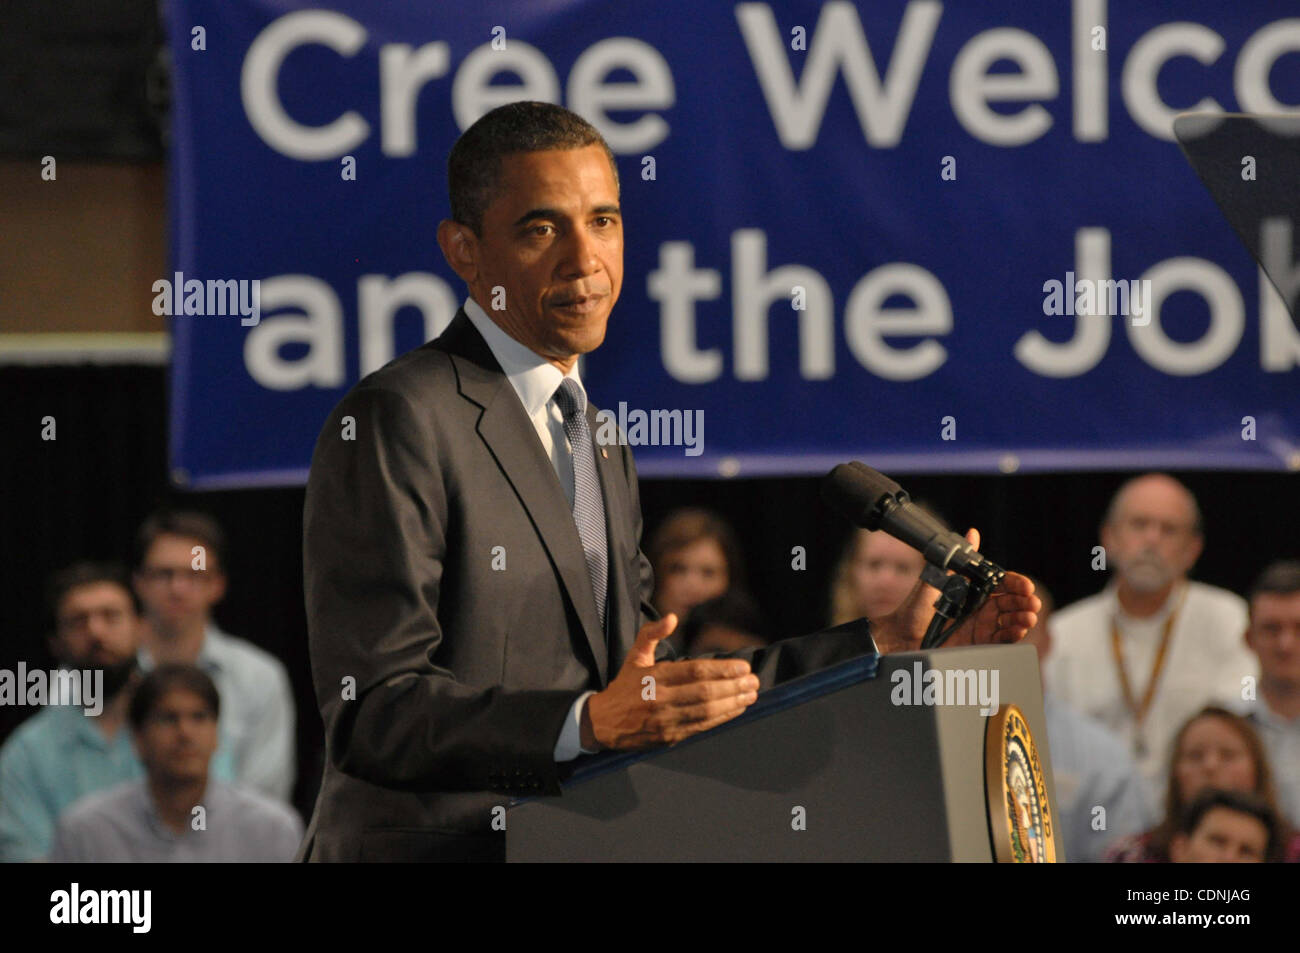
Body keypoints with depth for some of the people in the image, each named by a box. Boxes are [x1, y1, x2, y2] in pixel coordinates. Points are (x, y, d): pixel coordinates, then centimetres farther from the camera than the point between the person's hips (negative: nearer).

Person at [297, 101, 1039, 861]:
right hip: (427, 850, -6)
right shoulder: (395, 421, -8)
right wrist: (589, 723, -26)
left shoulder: (600, 448, 19)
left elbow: (674, 699, 18)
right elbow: (371, 715, -15)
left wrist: (896, 642, 11)